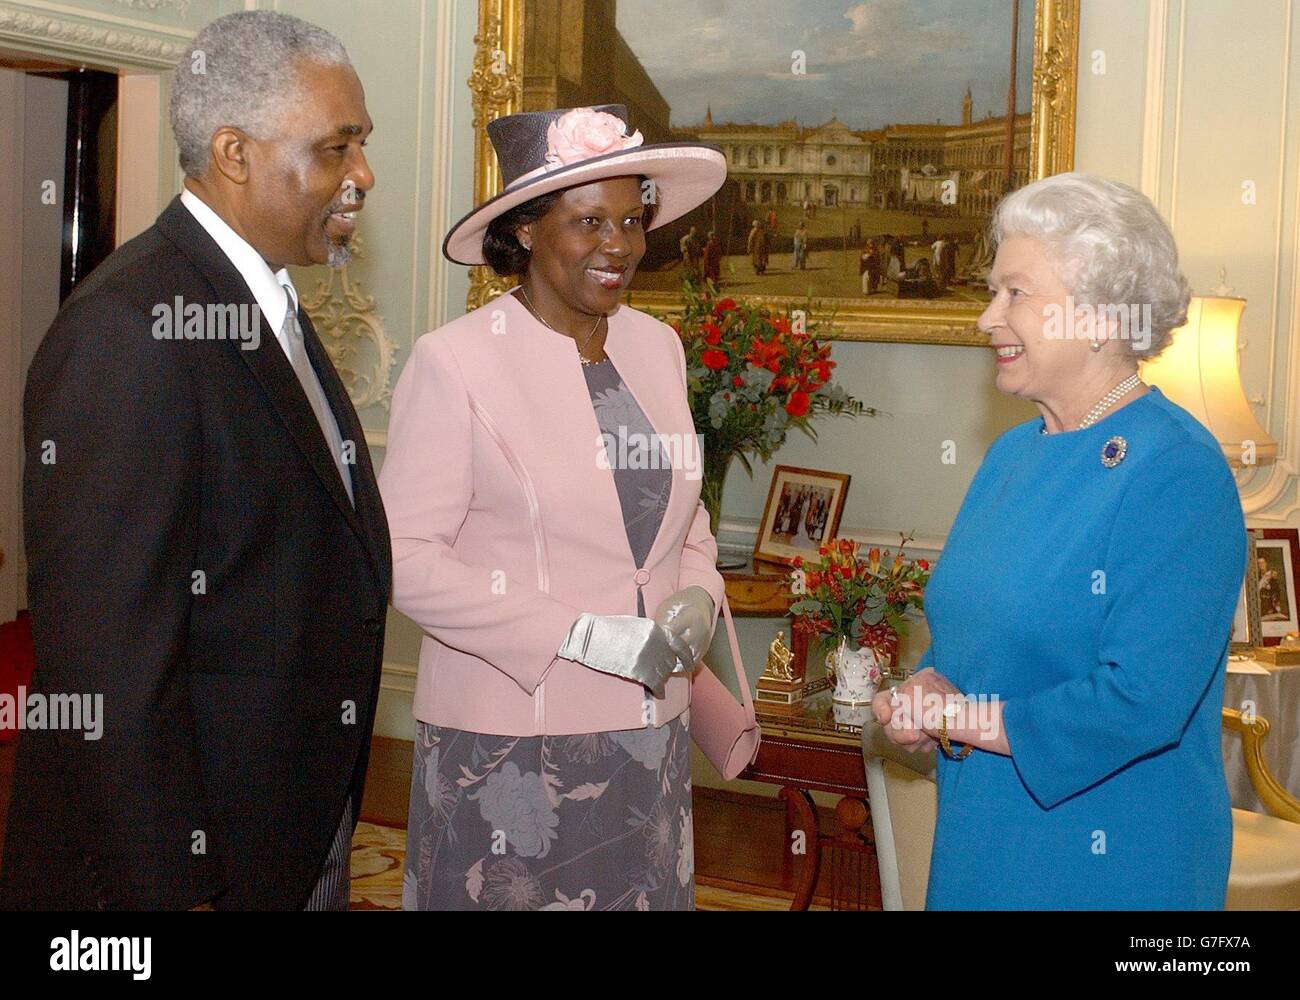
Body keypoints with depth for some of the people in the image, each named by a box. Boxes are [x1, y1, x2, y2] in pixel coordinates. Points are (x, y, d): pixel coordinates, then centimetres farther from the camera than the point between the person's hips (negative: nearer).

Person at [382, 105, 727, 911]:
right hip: (508, 742, -5)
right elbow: (408, 559, -14)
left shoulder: (658, 346, 7)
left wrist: (697, 597, -3)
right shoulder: (454, 363, -11)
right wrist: (582, 636, -18)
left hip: (650, 737, 5)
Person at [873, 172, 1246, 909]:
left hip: (1108, 859, -7)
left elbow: (1141, 704, -26)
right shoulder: (1014, 454, 7)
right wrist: (929, 694, -6)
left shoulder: (1178, 474, -18)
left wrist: (961, 718, -15)